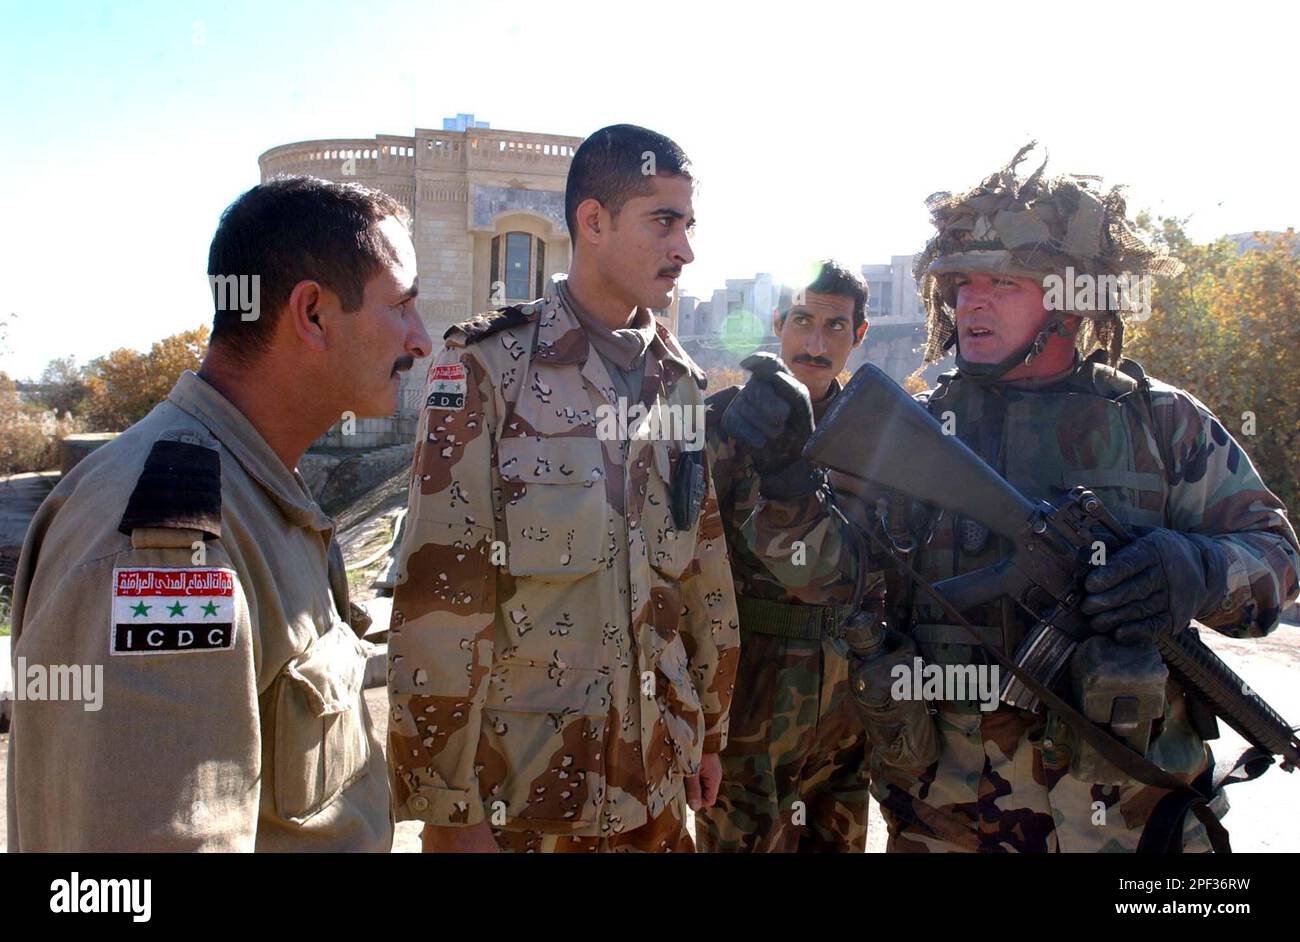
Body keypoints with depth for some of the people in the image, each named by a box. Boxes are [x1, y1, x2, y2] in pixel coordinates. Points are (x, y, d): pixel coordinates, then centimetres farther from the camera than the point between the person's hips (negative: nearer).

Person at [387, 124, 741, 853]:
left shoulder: (682, 383, 5)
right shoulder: (488, 367, -12)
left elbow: (706, 571, 10)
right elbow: (438, 593, -15)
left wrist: (710, 731, 13)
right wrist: (445, 805, -14)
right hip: (517, 784, -5)